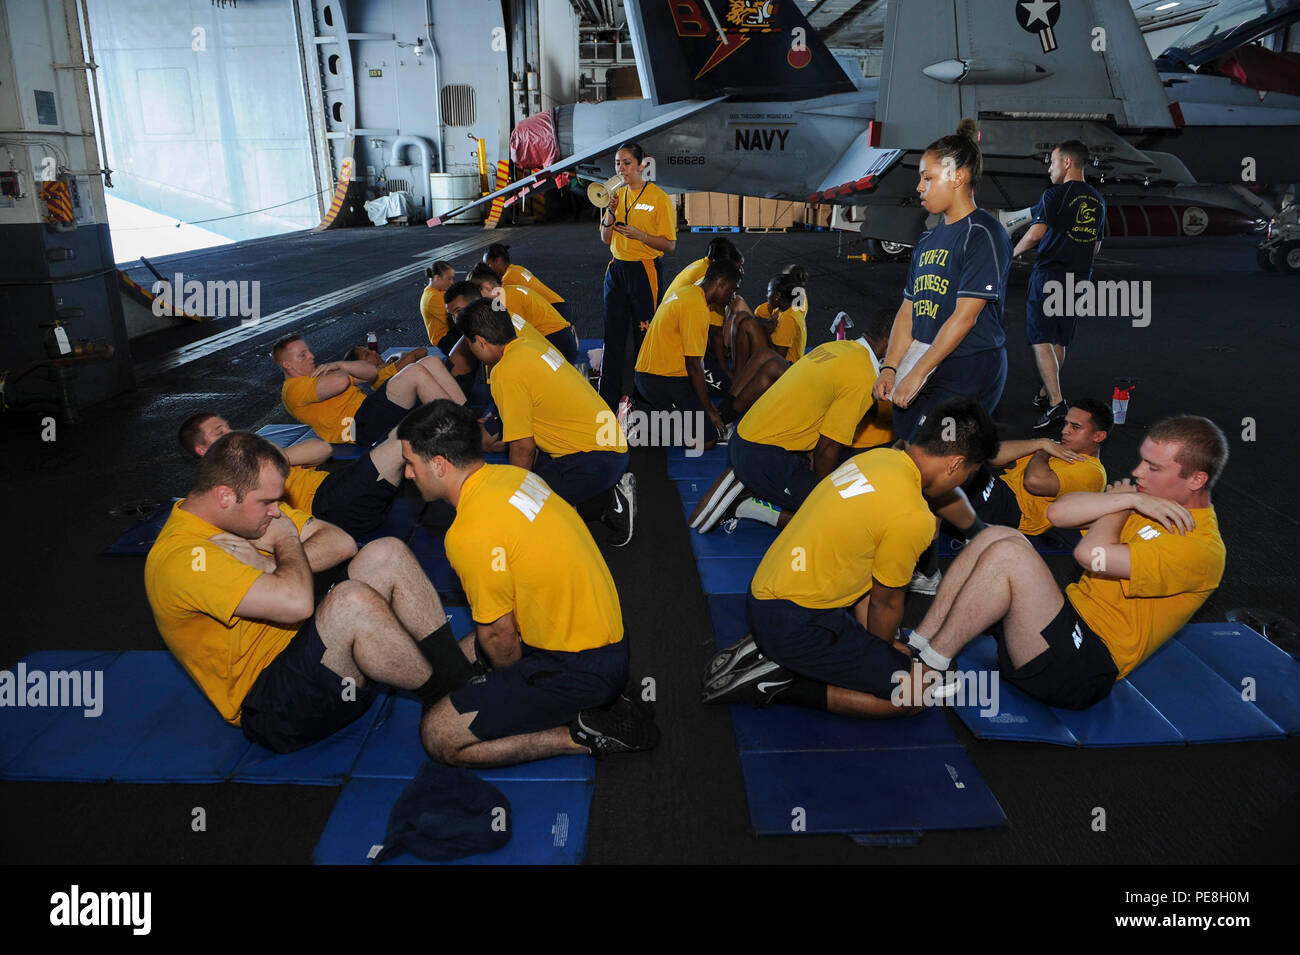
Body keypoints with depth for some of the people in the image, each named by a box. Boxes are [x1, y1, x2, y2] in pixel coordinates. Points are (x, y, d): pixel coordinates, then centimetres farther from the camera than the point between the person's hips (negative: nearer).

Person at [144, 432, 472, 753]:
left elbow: (342, 543, 0)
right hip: (274, 709, -8)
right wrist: (286, 540, -14)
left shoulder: (249, 509, 6)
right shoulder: (180, 557, -22)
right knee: (353, 600, -33)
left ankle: (462, 673, -9)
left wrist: (268, 564, -15)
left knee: (386, 553, -10)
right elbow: (296, 601, -34)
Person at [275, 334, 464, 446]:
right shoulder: (294, 388, 1)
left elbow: (372, 372, 22)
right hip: (360, 425, -10)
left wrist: (338, 365, 6)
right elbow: (341, 381, -18)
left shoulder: (317, 376, 31)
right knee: (416, 372, -23)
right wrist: (340, 370, 7)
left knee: (431, 362, 0)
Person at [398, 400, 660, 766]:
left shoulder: (472, 534, -24)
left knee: (439, 736, -4)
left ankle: (583, 735, -5)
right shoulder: (511, 475, 4)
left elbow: (499, 633, -14)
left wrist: (512, 690, 7)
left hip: (579, 670, -9)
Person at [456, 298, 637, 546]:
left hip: (593, 460, -10)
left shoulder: (506, 373, -15)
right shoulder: (535, 346, 12)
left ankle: (610, 502, -6)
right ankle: (610, 488, 9)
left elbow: (523, 447, -13)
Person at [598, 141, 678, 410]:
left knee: (644, 336, -1)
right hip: (616, 270, 6)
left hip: (645, 271, -6)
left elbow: (669, 244, -8)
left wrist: (639, 235, -21)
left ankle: (644, 398, 9)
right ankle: (608, 398, 13)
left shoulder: (659, 198, -7)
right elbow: (606, 239, 13)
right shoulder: (618, 195, 10)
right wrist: (611, 214, -5)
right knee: (613, 335, 6)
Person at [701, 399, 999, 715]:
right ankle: (780, 685, -5)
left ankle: (764, 650, 13)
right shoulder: (911, 517, -21)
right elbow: (886, 603, -5)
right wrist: (883, 653, 15)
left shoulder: (876, 457, 5)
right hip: (794, 626, -9)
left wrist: (877, 646, 17)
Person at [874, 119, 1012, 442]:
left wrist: (918, 373, -15)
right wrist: (889, 368, 3)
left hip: (968, 371, -8)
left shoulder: (983, 233, -8)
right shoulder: (928, 239, 17)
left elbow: (965, 316, -15)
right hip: (921, 370, 8)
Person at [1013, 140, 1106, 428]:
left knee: (1041, 341, -8)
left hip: (1049, 274, -7)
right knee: (1060, 341, 17)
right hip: (1080, 277, 7)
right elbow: (1097, 245, 19)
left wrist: (1014, 252, -1)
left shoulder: (1054, 195, -10)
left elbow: (1035, 234, -19)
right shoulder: (1098, 200, 13)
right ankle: (1046, 393, 29)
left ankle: (1056, 402, -19)